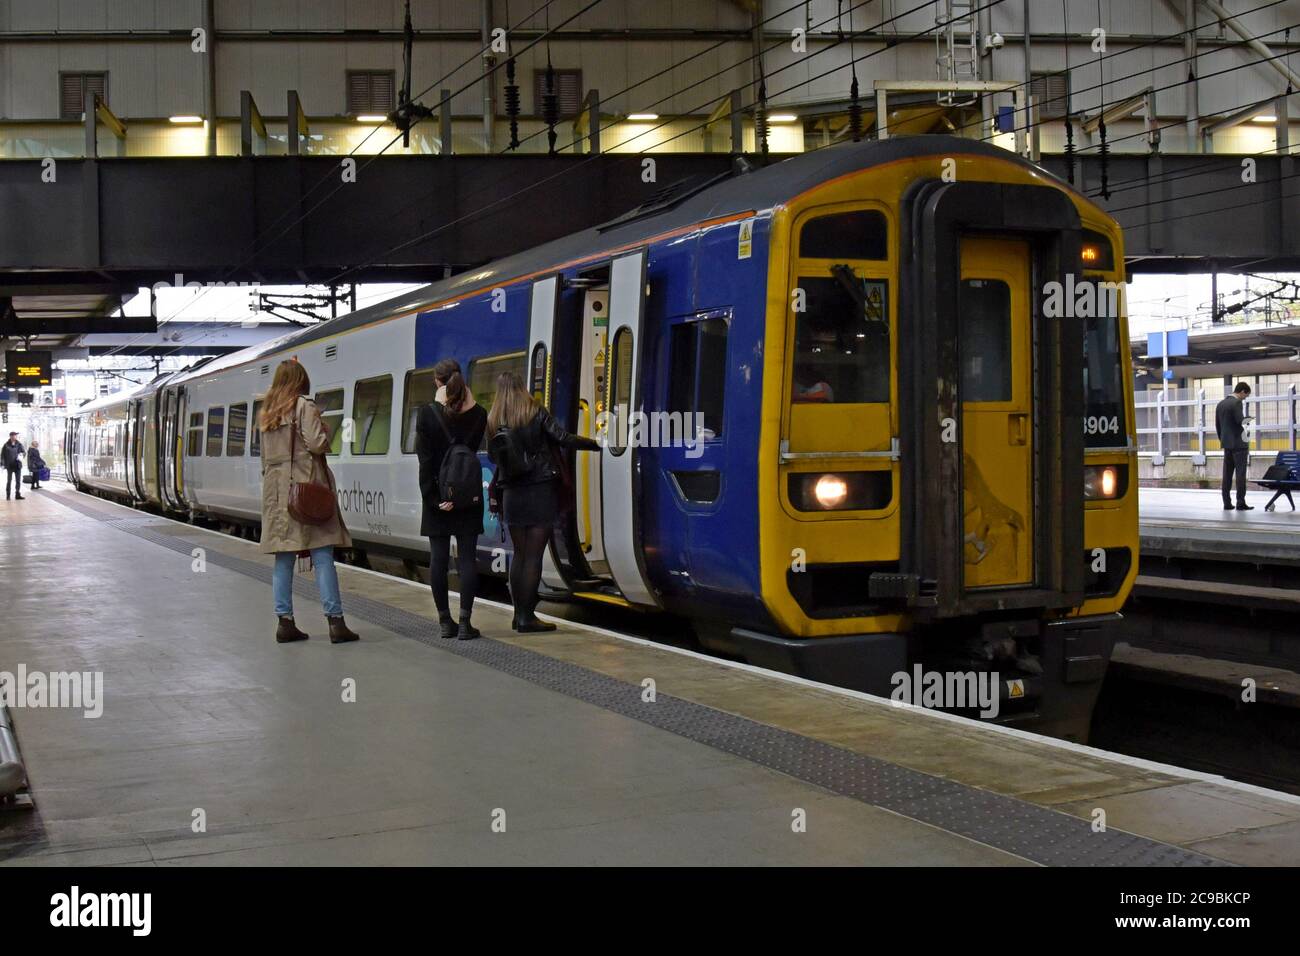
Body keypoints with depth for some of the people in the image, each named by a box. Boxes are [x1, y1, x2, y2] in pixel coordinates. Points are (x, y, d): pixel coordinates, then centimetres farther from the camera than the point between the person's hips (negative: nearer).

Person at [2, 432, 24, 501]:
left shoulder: (19, 444, 4)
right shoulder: (6, 445, -2)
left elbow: (24, 452, 6)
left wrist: (22, 454, -18)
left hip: (17, 465, 2)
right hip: (9, 466, -2)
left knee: (18, 481, 2)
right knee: (9, 481, 3)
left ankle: (18, 494, 8)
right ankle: (8, 495, 11)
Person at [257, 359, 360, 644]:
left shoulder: (267, 413, 15)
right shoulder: (305, 407, -6)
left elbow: (265, 456, 19)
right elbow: (317, 444, -14)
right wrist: (325, 430, 3)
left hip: (276, 490, 6)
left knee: (283, 558, 7)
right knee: (322, 555, -6)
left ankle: (285, 622, 6)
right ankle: (335, 622, -8)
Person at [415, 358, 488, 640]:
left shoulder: (428, 414, -8)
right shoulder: (478, 414, -2)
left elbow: (426, 460, -10)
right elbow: (473, 450, 2)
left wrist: (432, 498, -9)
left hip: (438, 495, -1)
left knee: (438, 558, 6)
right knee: (467, 557, 3)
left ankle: (445, 621, 10)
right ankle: (465, 622, -1)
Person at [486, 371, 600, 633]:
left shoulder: (494, 421, 2)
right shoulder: (536, 414, -6)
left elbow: (493, 456, 7)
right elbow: (564, 439, -13)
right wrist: (598, 444, -7)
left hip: (512, 494, 4)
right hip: (541, 491, -4)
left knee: (519, 554, 13)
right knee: (534, 555, -2)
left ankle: (519, 613, 14)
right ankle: (527, 616, -3)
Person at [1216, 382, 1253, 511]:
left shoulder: (1221, 404, 12)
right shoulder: (1237, 403, -12)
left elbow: (1217, 425, 15)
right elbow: (1240, 421, -20)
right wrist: (1247, 417, 1)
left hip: (1226, 444, 7)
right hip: (1238, 443, -7)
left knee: (1227, 474, 7)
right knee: (1240, 473, -5)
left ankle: (1227, 503, 6)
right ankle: (1241, 503, -6)